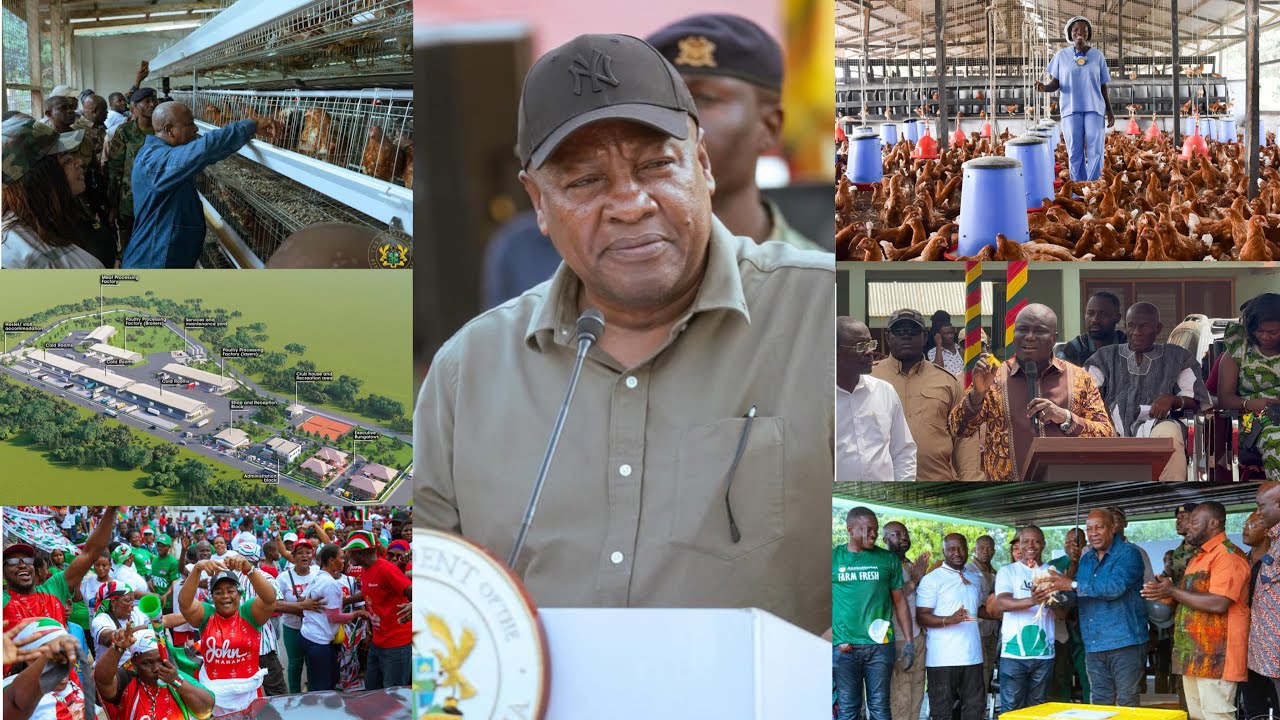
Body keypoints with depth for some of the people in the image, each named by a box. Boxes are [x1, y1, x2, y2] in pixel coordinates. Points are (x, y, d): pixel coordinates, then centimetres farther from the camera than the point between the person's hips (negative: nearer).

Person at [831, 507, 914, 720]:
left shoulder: (888, 560, 8)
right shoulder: (834, 558, 5)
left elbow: (900, 602, 11)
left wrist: (909, 641, 3)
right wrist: (834, 640, -3)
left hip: (880, 645, 1)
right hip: (843, 647, -1)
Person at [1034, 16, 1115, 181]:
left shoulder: (1097, 56, 8)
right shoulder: (1061, 55, 6)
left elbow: (1103, 87, 12)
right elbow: (1055, 84, 5)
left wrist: (1109, 111, 9)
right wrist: (1044, 87, -18)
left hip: (1094, 108, 0)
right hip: (1071, 108, 0)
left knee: (1095, 151, -6)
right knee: (1075, 152, 0)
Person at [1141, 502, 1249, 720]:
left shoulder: (1228, 554, -12)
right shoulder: (1199, 558, 21)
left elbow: (1218, 604, -22)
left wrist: (1173, 591, -14)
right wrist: (1165, 591, 7)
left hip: (1215, 656, -10)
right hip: (1193, 654, 10)